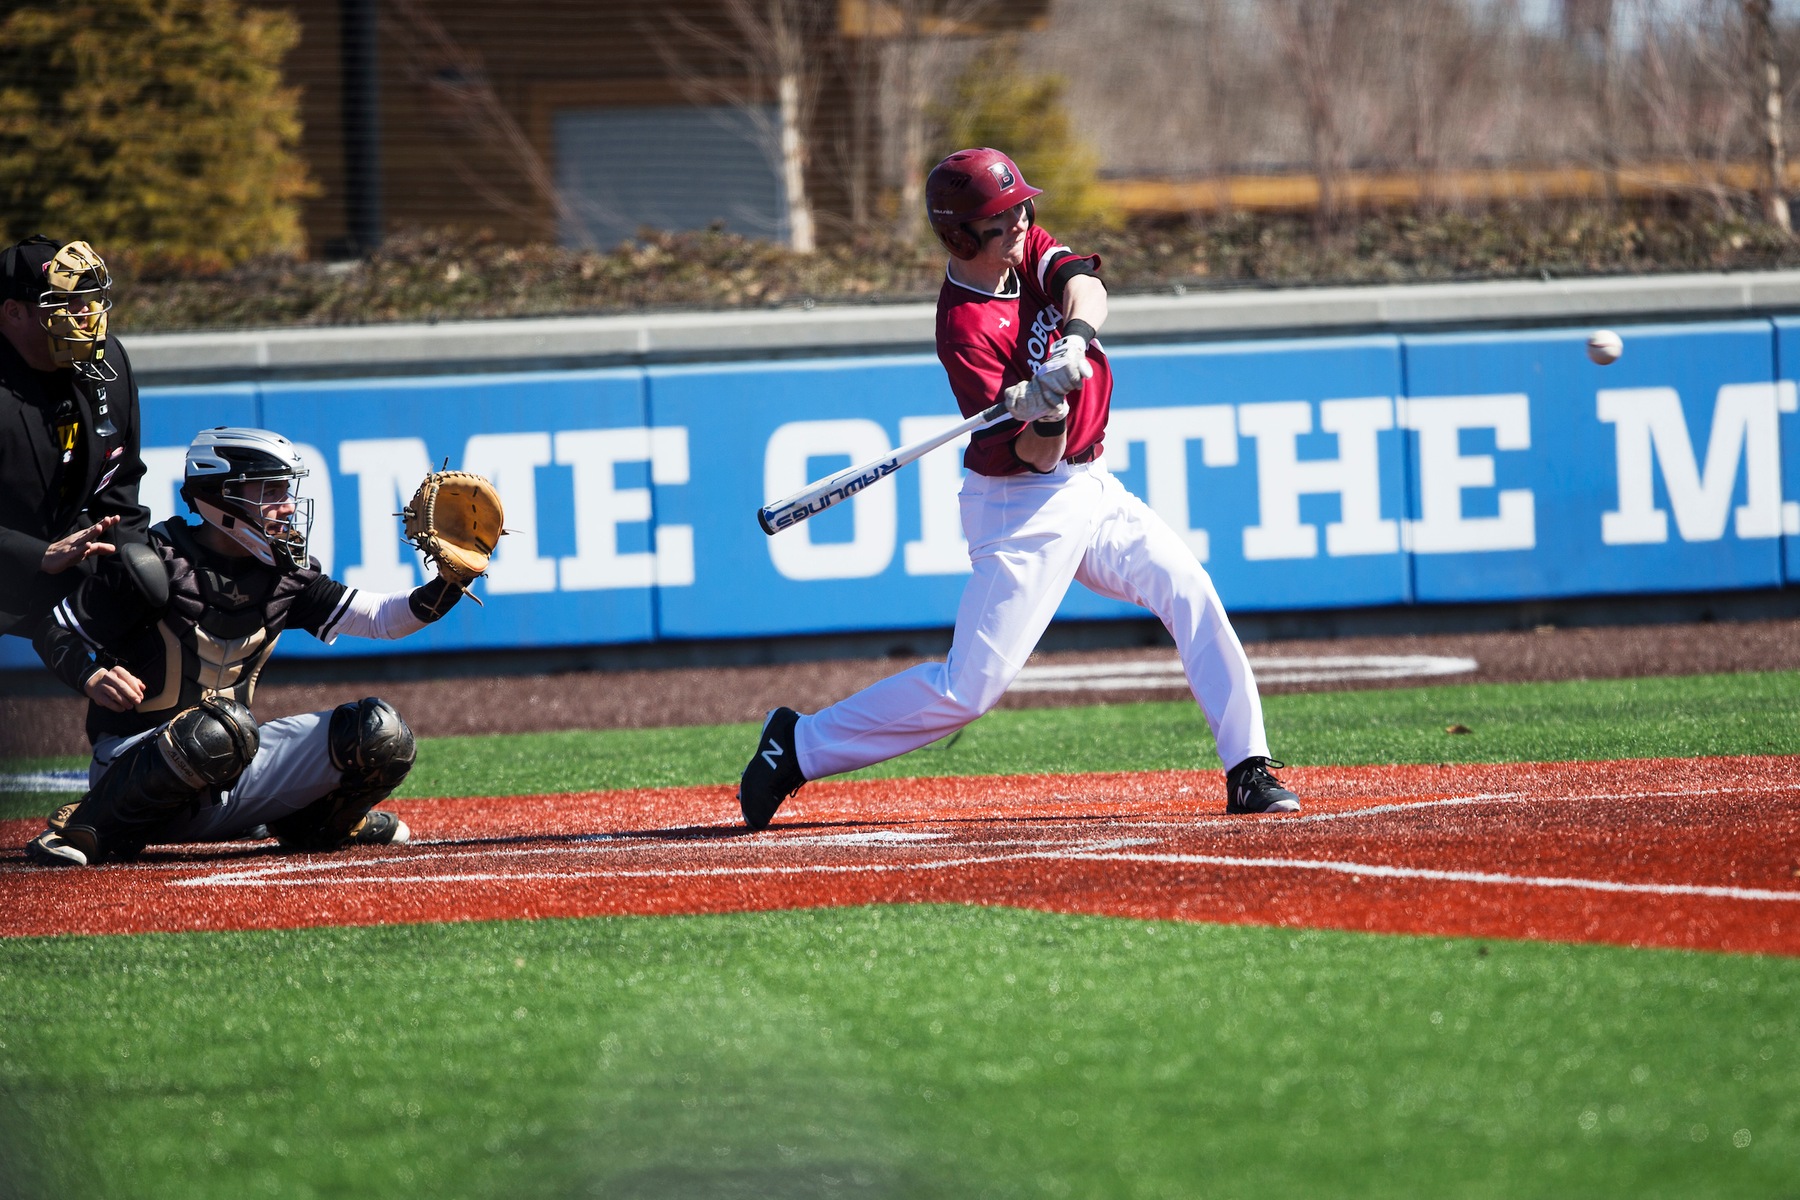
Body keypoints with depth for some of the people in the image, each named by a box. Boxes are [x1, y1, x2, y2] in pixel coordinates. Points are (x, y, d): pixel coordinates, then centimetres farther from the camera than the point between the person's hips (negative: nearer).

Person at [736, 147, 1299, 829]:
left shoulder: (1029, 250, -1)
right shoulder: (964, 326, -22)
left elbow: (1084, 284, -22)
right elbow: (1032, 455, -24)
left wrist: (1075, 340, -40)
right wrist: (1042, 422, -45)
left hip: (1088, 488, 7)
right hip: (1022, 505, -7)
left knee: (1188, 590, -8)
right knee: (968, 689, -9)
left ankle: (1248, 771, -5)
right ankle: (799, 746, 4)